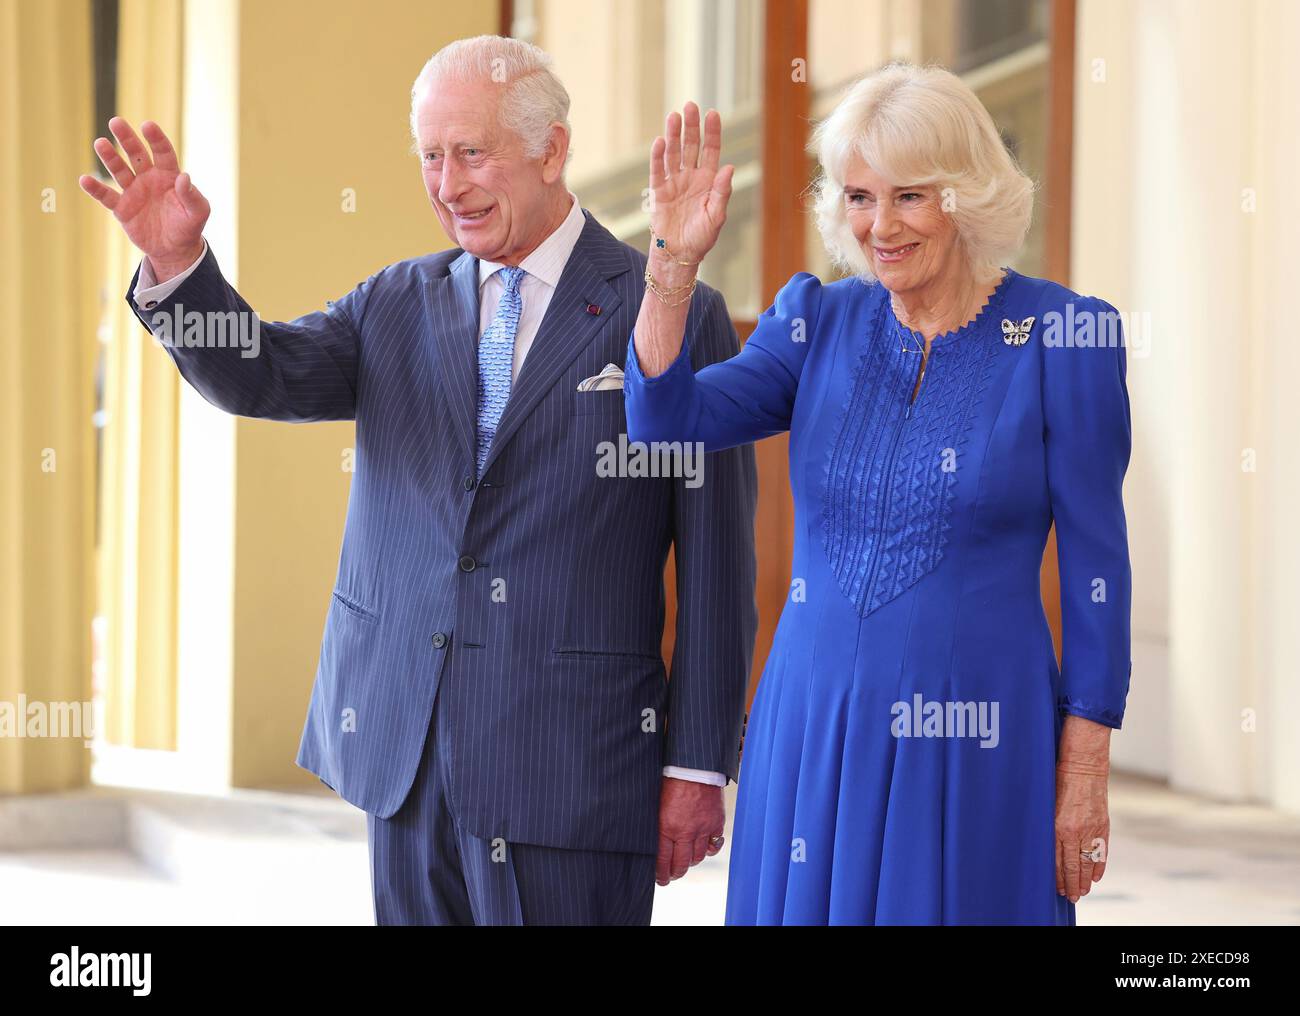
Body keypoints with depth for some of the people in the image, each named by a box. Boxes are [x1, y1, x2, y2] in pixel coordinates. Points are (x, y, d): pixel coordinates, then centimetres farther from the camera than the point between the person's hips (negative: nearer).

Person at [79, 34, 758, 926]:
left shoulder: (677, 319, -4)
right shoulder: (398, 305, 11)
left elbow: (716, 569, -4)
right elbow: (259, 375, -4)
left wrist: (699, 767, -5)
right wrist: (177, 262, -22)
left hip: (569, 767, -4)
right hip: (404, 752, 4)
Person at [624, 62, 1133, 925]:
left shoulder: (1061, 336, -6)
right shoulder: (819, 321, 6)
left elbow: (1095, 566, -4)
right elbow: (666, 423, -7)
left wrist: (1086, 771, -6)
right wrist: (674, 262, -18)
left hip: (974, 746, -4)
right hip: (813, 726, 4)